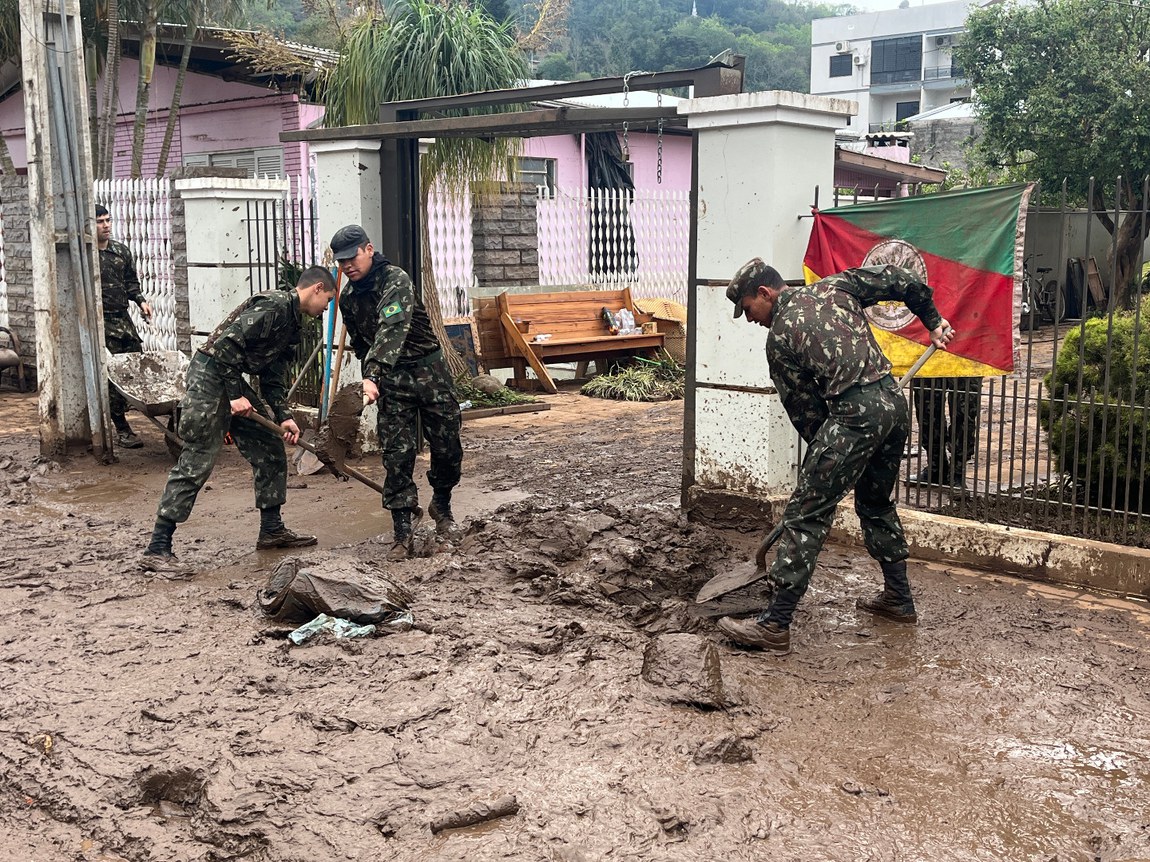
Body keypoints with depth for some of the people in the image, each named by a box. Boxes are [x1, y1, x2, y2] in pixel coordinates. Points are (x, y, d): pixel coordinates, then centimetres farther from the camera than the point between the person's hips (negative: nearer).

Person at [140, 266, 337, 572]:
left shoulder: (291, 324, 16)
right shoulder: (273, 305, -15)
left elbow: (273, 376, 16)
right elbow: (229, 342, -23)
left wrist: (283, 416, 4)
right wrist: (235, 395, -22)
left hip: (234, 381, 10)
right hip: (210, 375, -10)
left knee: (270, 450, 13)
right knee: (196, 463, -10)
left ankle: (271, 529, 24)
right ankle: (157, 549, -6)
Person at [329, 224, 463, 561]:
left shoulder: (395, 280, -17)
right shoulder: (348, 299, 7)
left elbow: (391, 330, -33)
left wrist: (372, 375, -44)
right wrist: (372, 379, 17)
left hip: (428, 368, -4)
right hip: (391, 380, 4)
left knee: (447, 447, 3)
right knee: (397, 455, -4)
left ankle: (441, 506, 29)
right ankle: (402, 530, 0)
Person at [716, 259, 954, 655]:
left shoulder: (779, 337, 2)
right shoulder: (834, 287, 17)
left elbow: (803, 407, 5)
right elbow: (900, 280, 15)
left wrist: (821, 454, 17)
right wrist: (933, 321, 25)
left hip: (854, 413, -8)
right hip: (894, 401, 8)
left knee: (805, 514, -5)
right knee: (876, 504, 26)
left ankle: (775, 625, -6)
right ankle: (898, 598, 36)